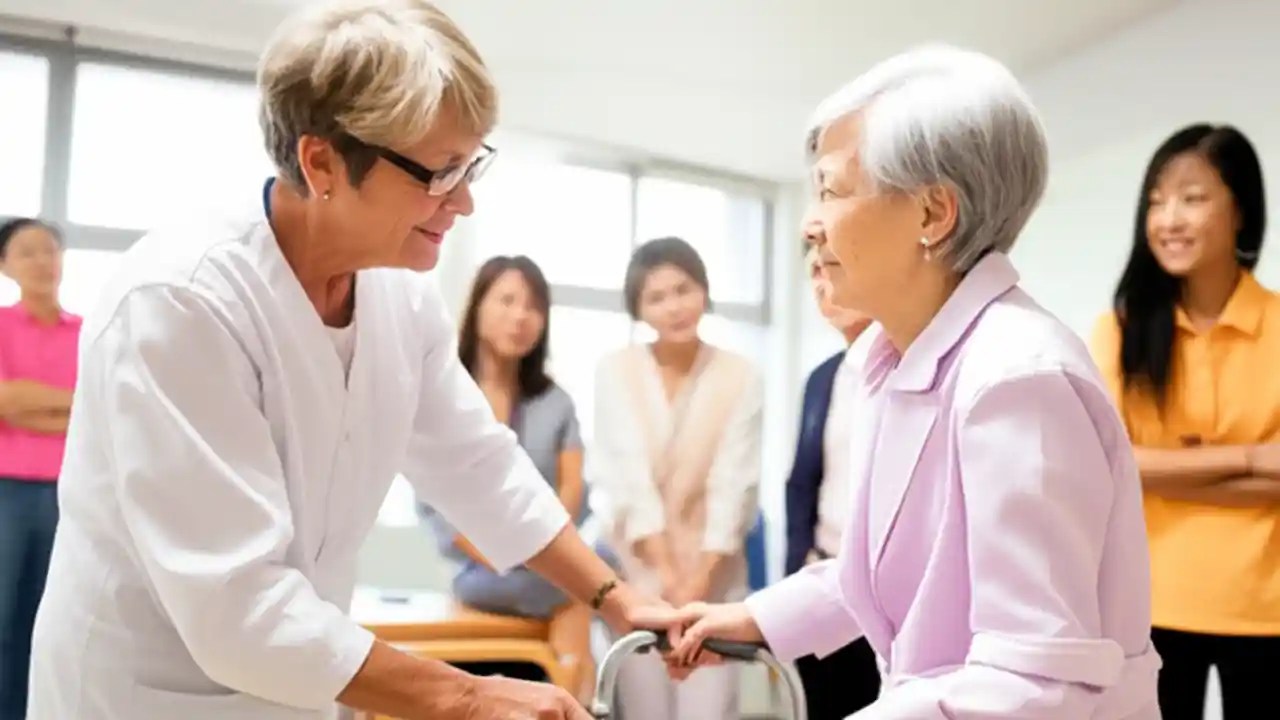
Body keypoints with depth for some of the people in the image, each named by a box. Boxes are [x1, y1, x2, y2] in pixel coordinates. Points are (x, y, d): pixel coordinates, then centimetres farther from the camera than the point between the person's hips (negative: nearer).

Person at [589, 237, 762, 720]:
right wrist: (665, 572, -14)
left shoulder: (740, 377, 0)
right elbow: (628, 476, -7)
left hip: (713, 572, 0)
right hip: (637, 568, 0)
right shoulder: (615, 372, 0)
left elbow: (734, 485, -5)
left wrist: (700, 577, -13)